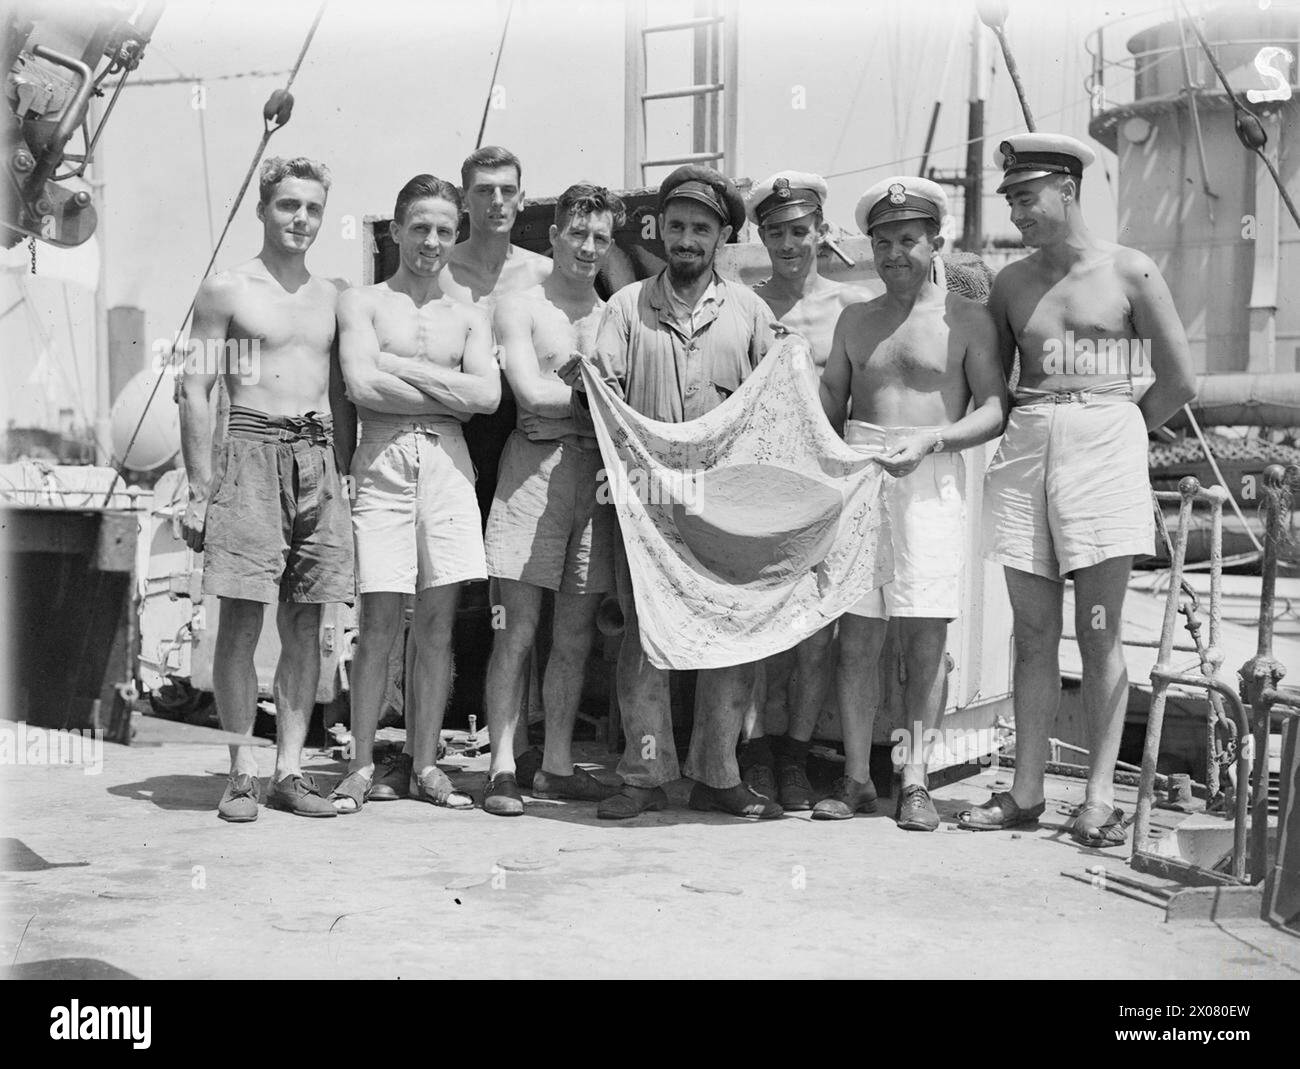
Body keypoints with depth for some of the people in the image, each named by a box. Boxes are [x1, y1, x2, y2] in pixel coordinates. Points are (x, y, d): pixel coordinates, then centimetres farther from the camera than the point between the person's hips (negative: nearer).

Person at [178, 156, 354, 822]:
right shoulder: (226, 290, 4)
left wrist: (343, 475, 11)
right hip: (252, 450, -4)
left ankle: (290, 768, 9)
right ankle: (241, 770, 2)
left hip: (319, 458, 4)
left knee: (305, 623, 3)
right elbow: (194, 391, 0)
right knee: (242, 617, -6)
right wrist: (199, 487, -7)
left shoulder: (331, 295, 17)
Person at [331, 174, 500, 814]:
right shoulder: (363, 303, 8)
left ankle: (424, 765, 11)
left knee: (437, 623, 3)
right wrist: (448, 393, -2)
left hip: (448, 462, 3)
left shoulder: (468, 317, 17)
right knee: (380, 621, -6)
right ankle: (361, 767, 4)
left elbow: (488, 395, 0)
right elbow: (362, 386, -9)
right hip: (382, 461, -3)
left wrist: (402, 366, -3)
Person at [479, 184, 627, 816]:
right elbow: (533, 394, -7)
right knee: (518, 625, -5)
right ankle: (502, 766, 1)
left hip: (600, 472, 4)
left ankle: (557, 765, 14)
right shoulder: (520, 307, 6)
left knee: (576, 633, 6)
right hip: (535, 464, -4)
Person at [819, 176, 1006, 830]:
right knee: (856, 634, 0)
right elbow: (830, 404, 16)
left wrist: (931, 438, -17)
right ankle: (855, 778, 8)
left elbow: (994, 409, -2)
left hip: (932, 481, -3)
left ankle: (915, 781, 4)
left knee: (925, 637, -3)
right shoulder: (855, 320, 17)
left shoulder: (967, 318, 5)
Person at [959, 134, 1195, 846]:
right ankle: (1026, 790, 11)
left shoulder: (1129, 272, 1)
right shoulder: (1012, 283, 12)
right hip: (1024, 451, 4)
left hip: (1103, 450, -4)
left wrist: (1113, 433, 7)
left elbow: (1179, 383, 3)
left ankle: (1100, 798, 3)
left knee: (1098, 634, -2)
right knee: (1032, 631, 5)